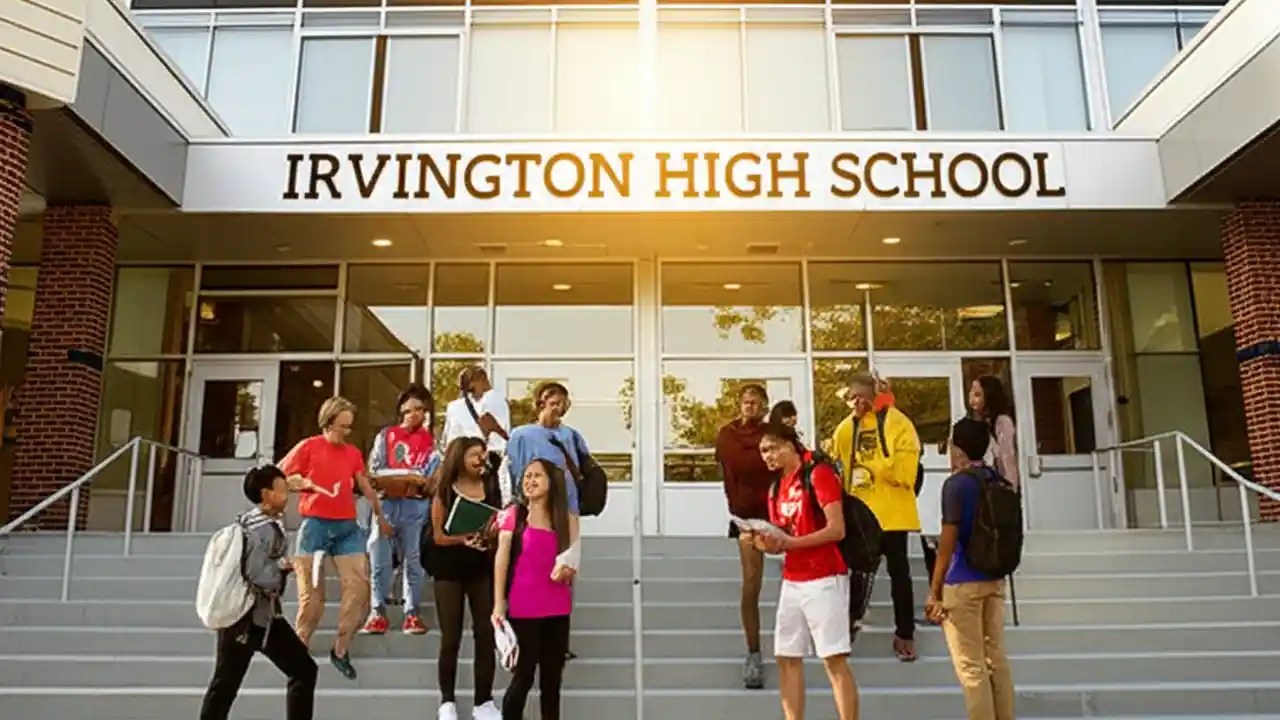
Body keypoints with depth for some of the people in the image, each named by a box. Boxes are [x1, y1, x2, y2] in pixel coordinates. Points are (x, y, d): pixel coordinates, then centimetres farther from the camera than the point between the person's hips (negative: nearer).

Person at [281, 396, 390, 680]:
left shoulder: (354, 453, 12)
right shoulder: (308, 447, 0)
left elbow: (366, 488, 20)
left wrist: (381, 517, 21)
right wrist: (303, 483, -14)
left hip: (347, 526, 4)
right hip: (315, 525, -4)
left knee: (359, 586, -5)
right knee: (311, 593, -1)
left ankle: (341, 650, 8)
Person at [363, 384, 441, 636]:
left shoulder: (432, 441, 8)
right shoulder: (386, 435, 12)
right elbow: (373, 470, 6)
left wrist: (423, 484, -20)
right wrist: (380, 482, -14)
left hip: (416, 506, -1)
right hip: (386, 503, 1)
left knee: (413, 560, 1)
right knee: (380, 560, -4)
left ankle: (412, 613, 6)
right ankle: (378, 612, 4)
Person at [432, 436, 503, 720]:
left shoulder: (490, 487, 5)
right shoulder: (445, 491, -4)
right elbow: (438, 535, -7)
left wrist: (491, 536, -12)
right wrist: (463, 538, -23)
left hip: (482, 569, 3)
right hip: (449, 571, -3)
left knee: (486, 633, 2)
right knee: (451, 637, 3)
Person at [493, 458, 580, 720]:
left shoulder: (567, 519, 7)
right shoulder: (513, 514, -2)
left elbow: (572, 566, 9)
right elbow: (501, 560, -4)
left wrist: (568, 570, -14)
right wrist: (498, 605, -9)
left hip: (558, 610, 4)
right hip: (523, 610, -3)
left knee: (552, 681, 10)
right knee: (523, 678, 0)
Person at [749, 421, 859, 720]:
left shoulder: (819, 474, -9)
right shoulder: (776, 488, 15)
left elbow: (837, 530, -16)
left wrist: (788, 543, -21)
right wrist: (767, 543, -5)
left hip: (823, 580, -8)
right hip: (791, 582, 8)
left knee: (834, 660, -6)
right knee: (787, 658, 7)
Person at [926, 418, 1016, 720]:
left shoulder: (956, 484, -13)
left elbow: (948, 541, -15)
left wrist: (934, 591, -11)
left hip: (963, 583, -7)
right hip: (995, 580, 7)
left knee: (971, 667, -1)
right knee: (996, 658, 13)